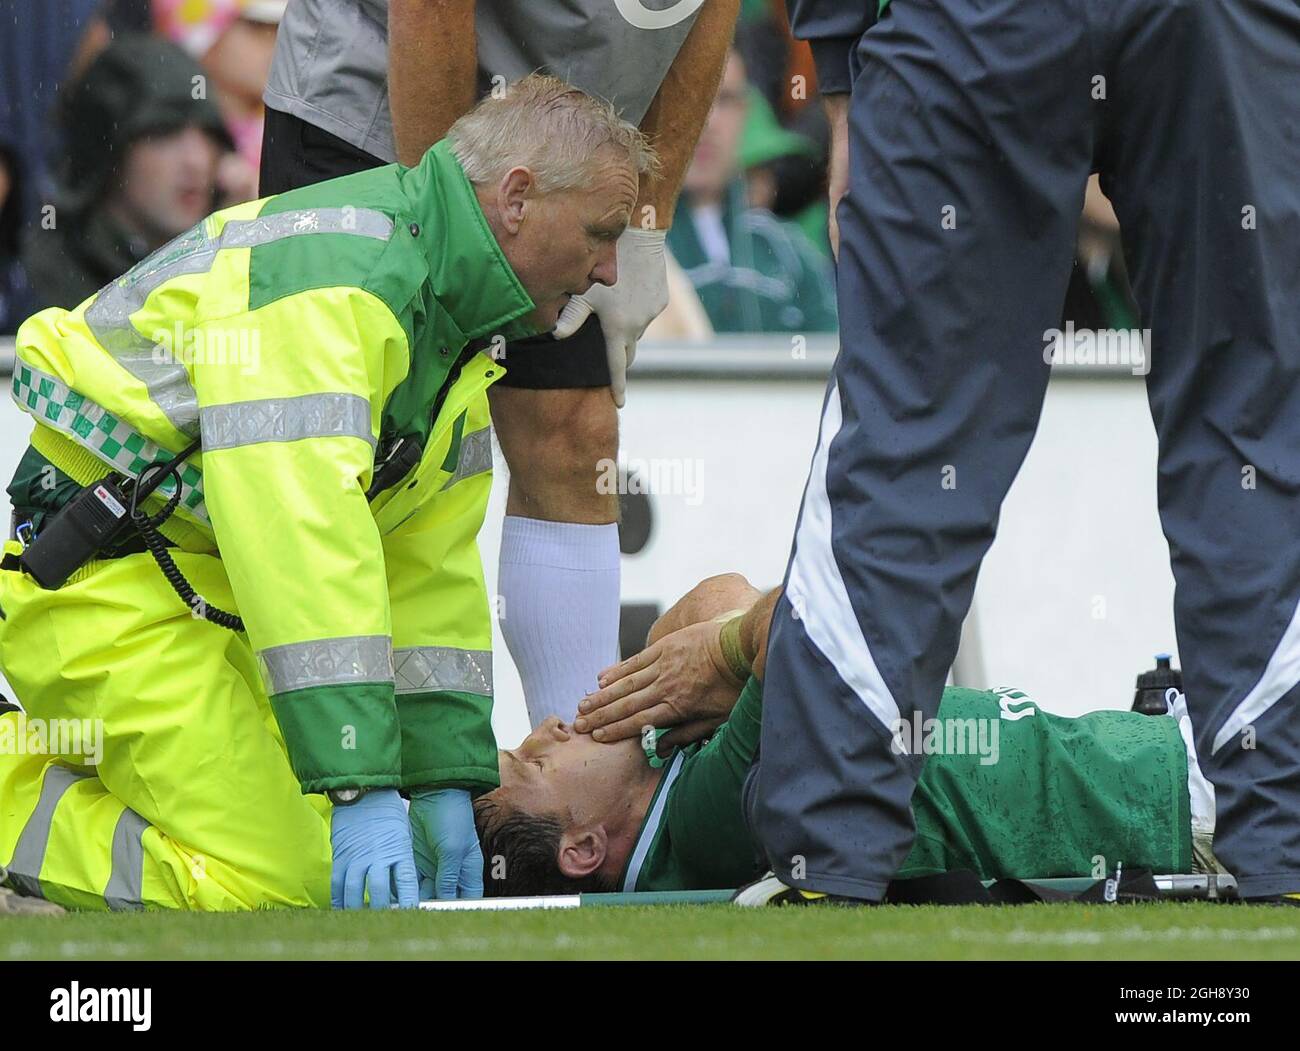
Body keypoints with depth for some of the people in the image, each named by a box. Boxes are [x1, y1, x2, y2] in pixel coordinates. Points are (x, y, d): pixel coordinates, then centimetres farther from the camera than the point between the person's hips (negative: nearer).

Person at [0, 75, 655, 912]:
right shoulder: (332, 276, -23)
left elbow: (430, 571, 14)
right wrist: (362, 788, -34)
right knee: (277, 887, -19)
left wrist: (447, 784, 7)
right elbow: (301, 541, -31)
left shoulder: (455, 327, 10)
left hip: (218, 599, 10)